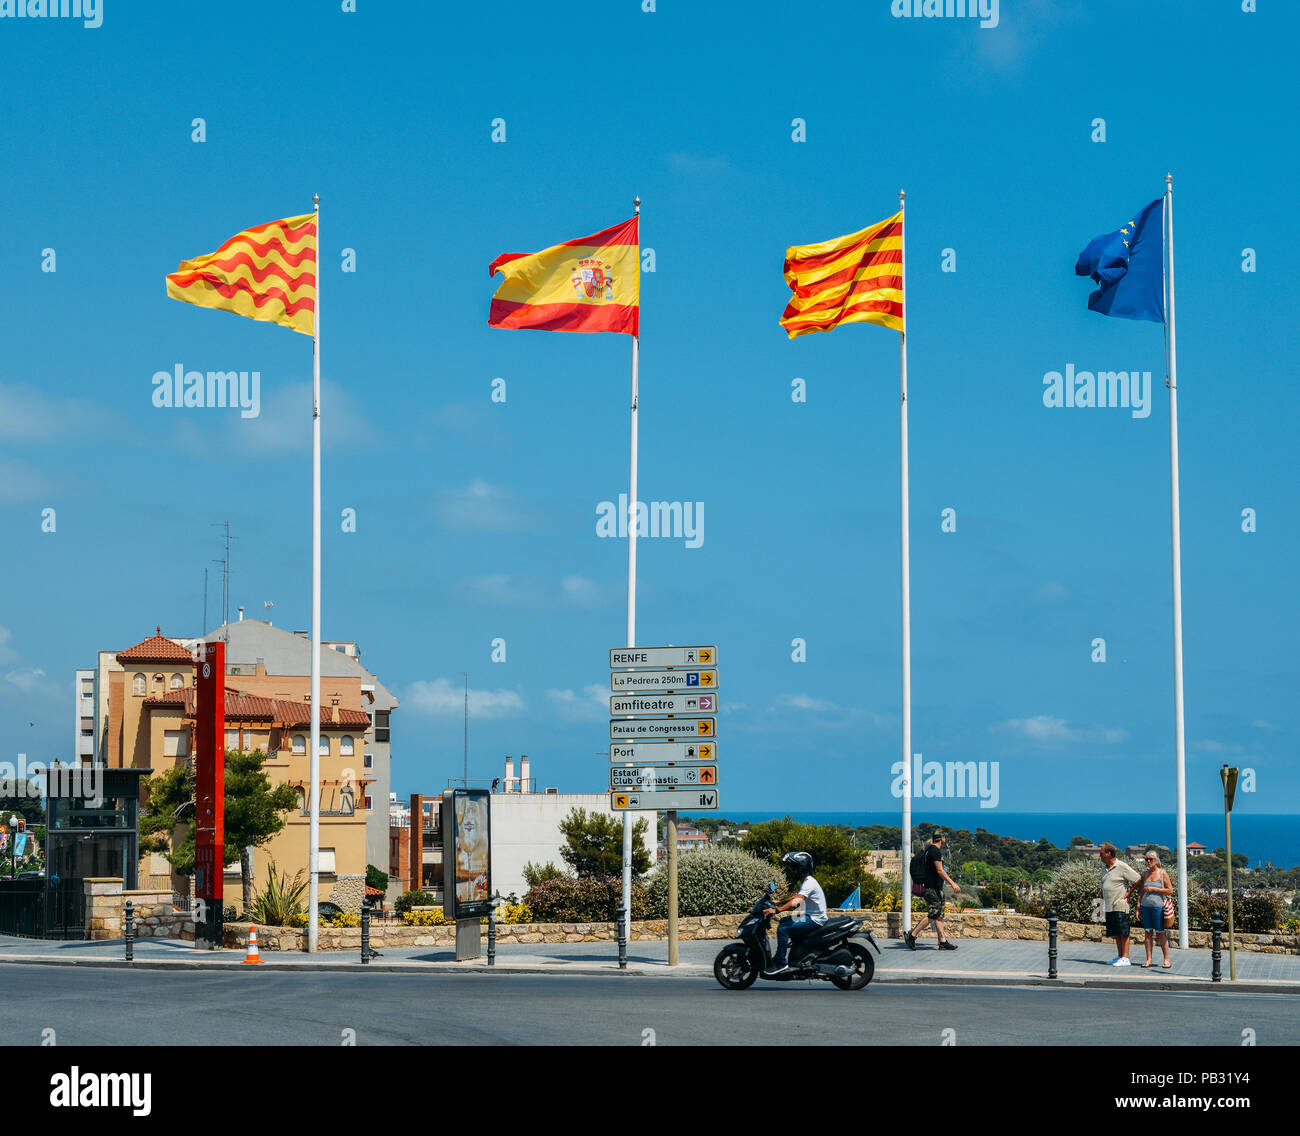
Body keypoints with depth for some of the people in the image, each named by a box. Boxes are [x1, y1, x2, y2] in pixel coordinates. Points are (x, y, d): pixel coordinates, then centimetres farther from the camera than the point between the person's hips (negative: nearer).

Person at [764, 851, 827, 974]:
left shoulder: (809, 883, -19)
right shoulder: (806, 881, 14)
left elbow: (796, 901, -31)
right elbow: (795, 897, 26)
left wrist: (777, 910, -35)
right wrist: (779, 902, 14)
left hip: (815, 920, -11)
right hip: (810, 916, 11)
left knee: (783, 929, -21)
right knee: (783, 922, 23)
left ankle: (781, 963, -20)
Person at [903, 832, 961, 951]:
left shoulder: (930, 850, 17)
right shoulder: (935, 851, -14)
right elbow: (939, 870, -21)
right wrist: (952, 883, -23)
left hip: (937, 887, 10)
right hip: (933, 888, -10)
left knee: (939, 915, 7)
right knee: (933, 915, -10)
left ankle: (943, 942, 6)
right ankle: (912, 935, -6)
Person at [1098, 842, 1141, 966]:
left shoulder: (1122, 867, -10)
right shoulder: (1105, 867, 15)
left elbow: (1138, 879, -8)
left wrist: (1129, 893, -6)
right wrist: (1102, 894, 17)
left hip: (1120, 905, -8)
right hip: (1109, 907, 8)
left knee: (1123, 933, -9)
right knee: (1115, 934, 9)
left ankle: (1125, 958, -11)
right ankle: (1119, 956, 13)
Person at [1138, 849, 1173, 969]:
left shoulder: (1163, 873, -1)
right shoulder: (1145, 874, 12)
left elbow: (1170, 891, -5)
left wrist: (1153, 889, -11)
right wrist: (1138, 907, 11)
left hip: (1158, 906, -4)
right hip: (1145, 906, 4)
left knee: (1160, 933, -3)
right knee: (1148, 932, 3)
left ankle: (1166, 960, 3)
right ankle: (1148, 960, 6)